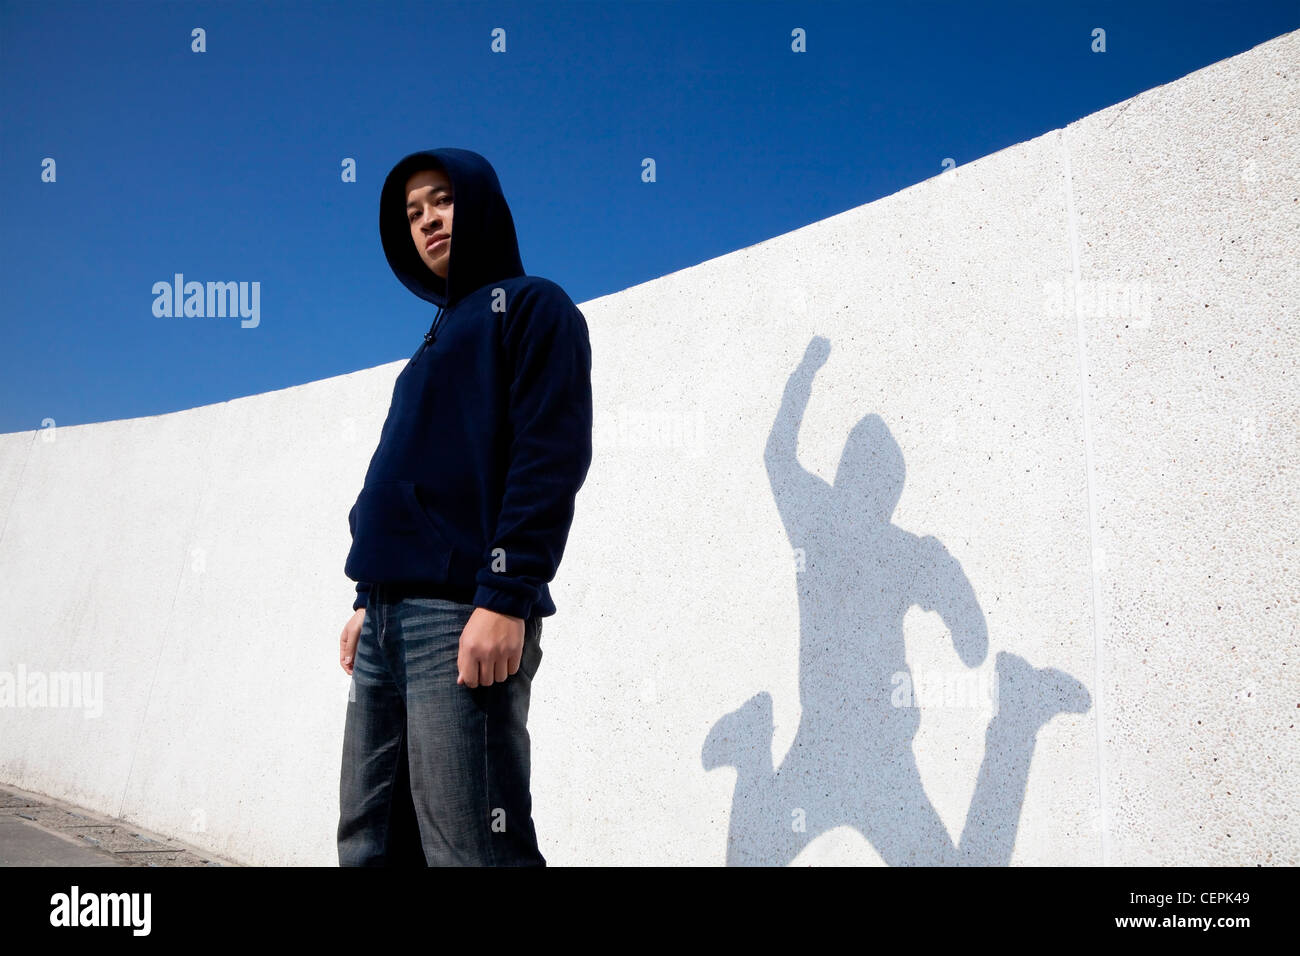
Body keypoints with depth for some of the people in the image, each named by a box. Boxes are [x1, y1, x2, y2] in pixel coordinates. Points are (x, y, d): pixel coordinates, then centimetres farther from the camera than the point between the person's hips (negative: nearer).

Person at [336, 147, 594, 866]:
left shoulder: (529, 305, 2)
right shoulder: (441, 336, 27)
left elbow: (551, 456, -12)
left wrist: (507, 597, -20)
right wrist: (369, 599, 20)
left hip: (464, 618, -9)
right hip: (388, 622, 9)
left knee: (471, 852, -9)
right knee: (369, 847, 9)